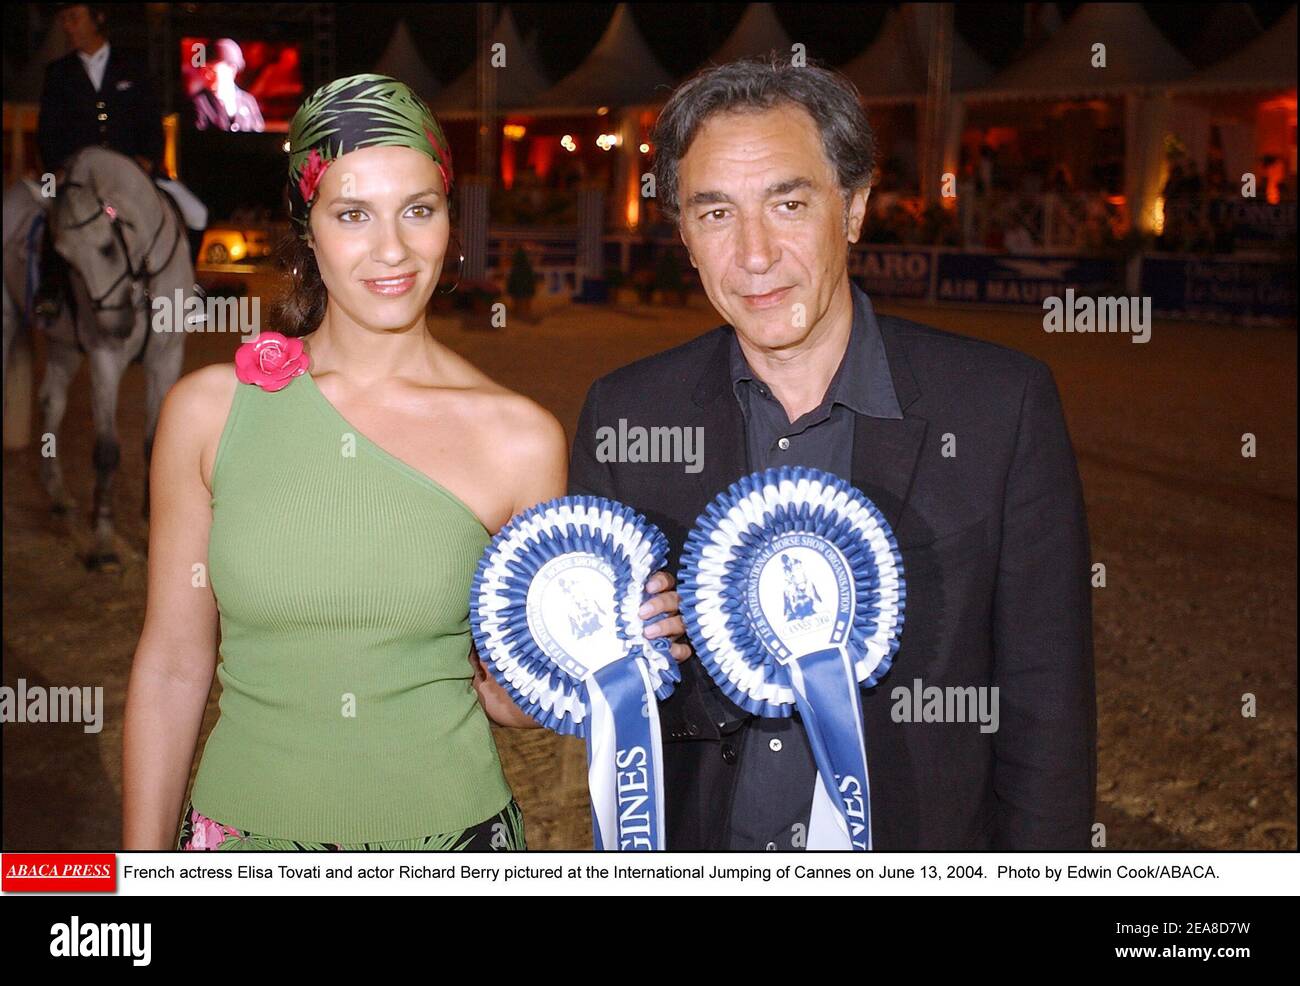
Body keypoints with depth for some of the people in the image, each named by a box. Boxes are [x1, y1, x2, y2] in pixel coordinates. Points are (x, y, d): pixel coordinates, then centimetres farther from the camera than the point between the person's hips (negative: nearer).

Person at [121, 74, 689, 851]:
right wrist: (143, 862, -1)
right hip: (243, 825, 1)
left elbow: (508, 699, -1)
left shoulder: (519, 437, -10)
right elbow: (171, 668, -1)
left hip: (449, 826, 0)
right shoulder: (211, 408, -7)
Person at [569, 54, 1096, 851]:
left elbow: (1043, 709, -10)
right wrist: (709, 680, -26)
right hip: (691, 846, 2)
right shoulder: (623, 416, -8)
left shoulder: (1003, 405, -13)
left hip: (921, 845, -1)